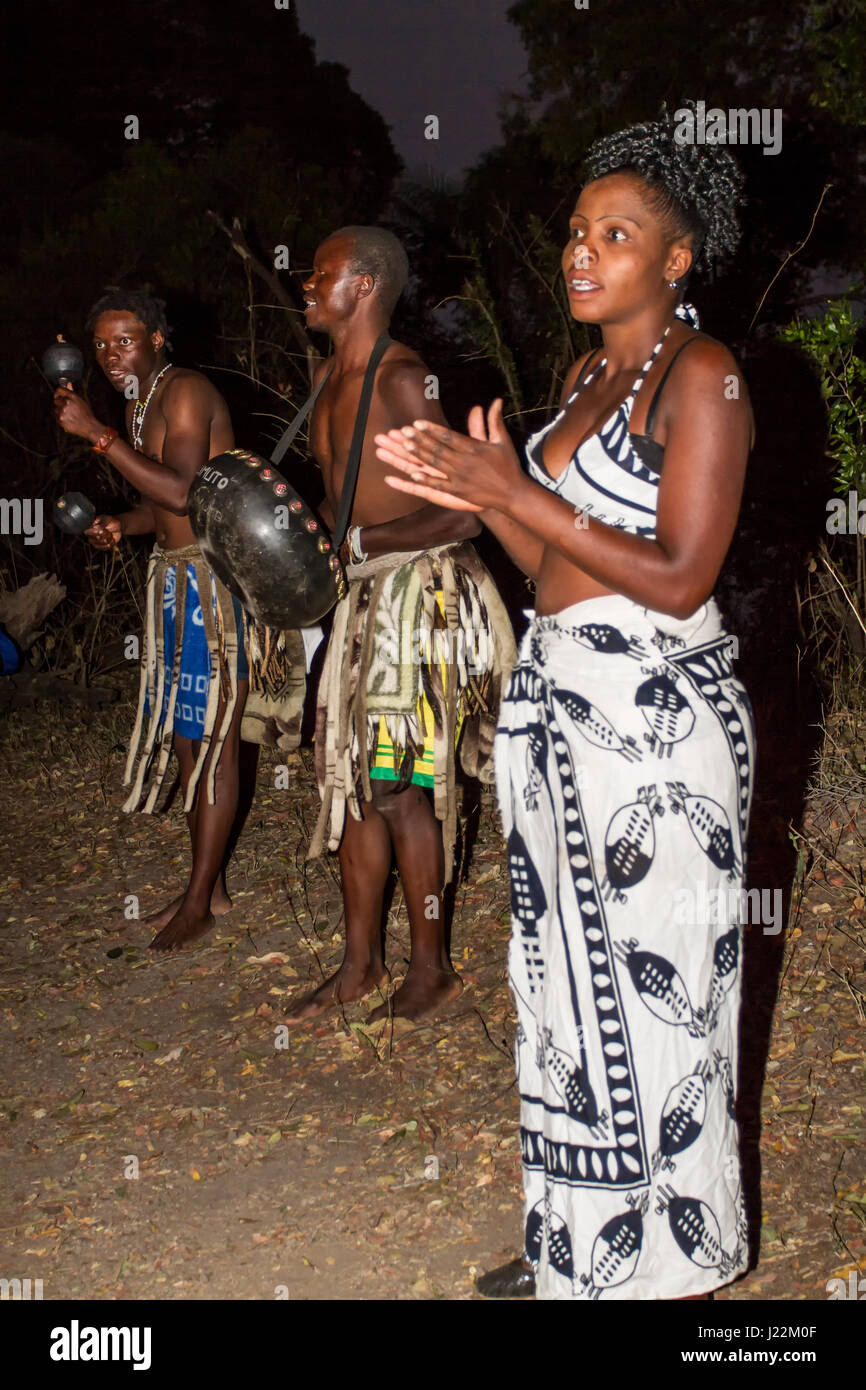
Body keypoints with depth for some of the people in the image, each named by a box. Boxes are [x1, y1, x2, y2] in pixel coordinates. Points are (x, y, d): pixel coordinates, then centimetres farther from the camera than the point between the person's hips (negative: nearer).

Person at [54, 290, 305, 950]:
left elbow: (179, 490, -27)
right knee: (182, 732, 12)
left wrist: (97, 433, -26)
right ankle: (210, 885, 22)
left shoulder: (186, 393, -14)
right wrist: (120, 524, 3)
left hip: (214, 578, -10)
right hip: (175, 574, 10)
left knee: (212, 738, -4)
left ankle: (201, 900, 4)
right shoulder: (139, 405, 16)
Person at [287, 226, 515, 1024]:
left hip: (419, 588, -9)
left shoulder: (402, 379, -16)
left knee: (397, 785, -4)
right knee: (353, 778, 12)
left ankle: (433, 971, 10)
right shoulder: (331, 377, 13)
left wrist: (353, 543, -22)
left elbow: (460, 515, -21)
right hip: (363, 593, 9)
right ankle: (361, 963, 23)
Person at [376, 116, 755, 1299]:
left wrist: (516, 493, -17)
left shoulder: (701, 375, -11)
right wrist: (476, 499, 1)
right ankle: (582, 1245, 30)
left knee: (653, 989, 1)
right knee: (575, 979, 15)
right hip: (561, 703, 9)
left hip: (656, 714, -8)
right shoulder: (587, 374, 15)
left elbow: (678, 578, -18)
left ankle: (674, 1263, 18)